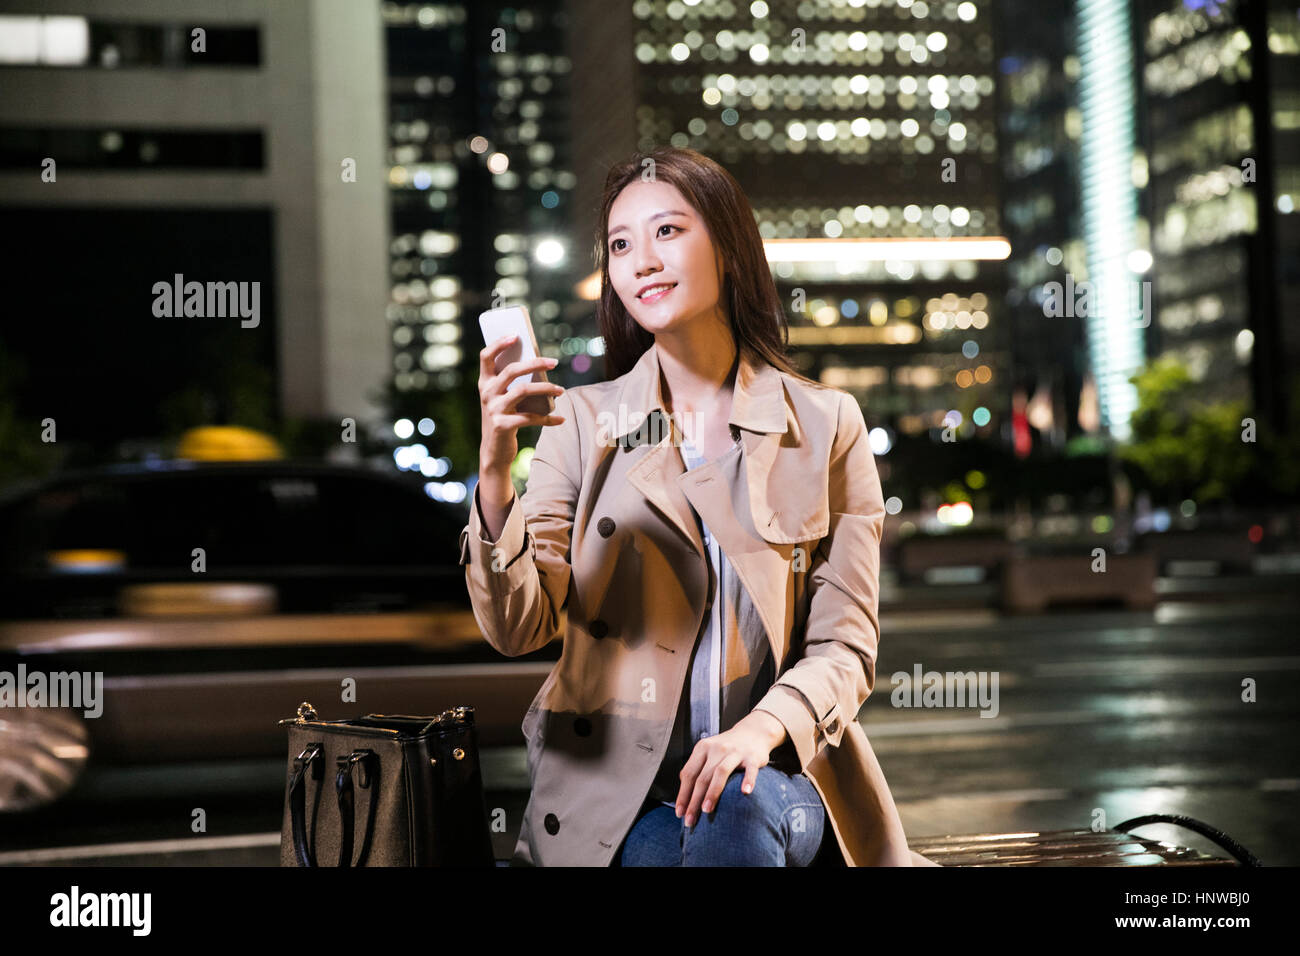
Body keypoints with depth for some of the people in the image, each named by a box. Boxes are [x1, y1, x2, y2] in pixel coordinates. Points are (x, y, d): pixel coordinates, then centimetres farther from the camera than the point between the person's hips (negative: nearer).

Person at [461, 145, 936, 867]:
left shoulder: (825, 424, 4)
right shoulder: (582, 421, 4)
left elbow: (845, 644, 2)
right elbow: (517, 629, -6)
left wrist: (762, 728, -18)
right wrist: (494, 470, -23)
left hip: (772, 774, 0)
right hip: (613, 780, 0)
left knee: (736, 812, -33)